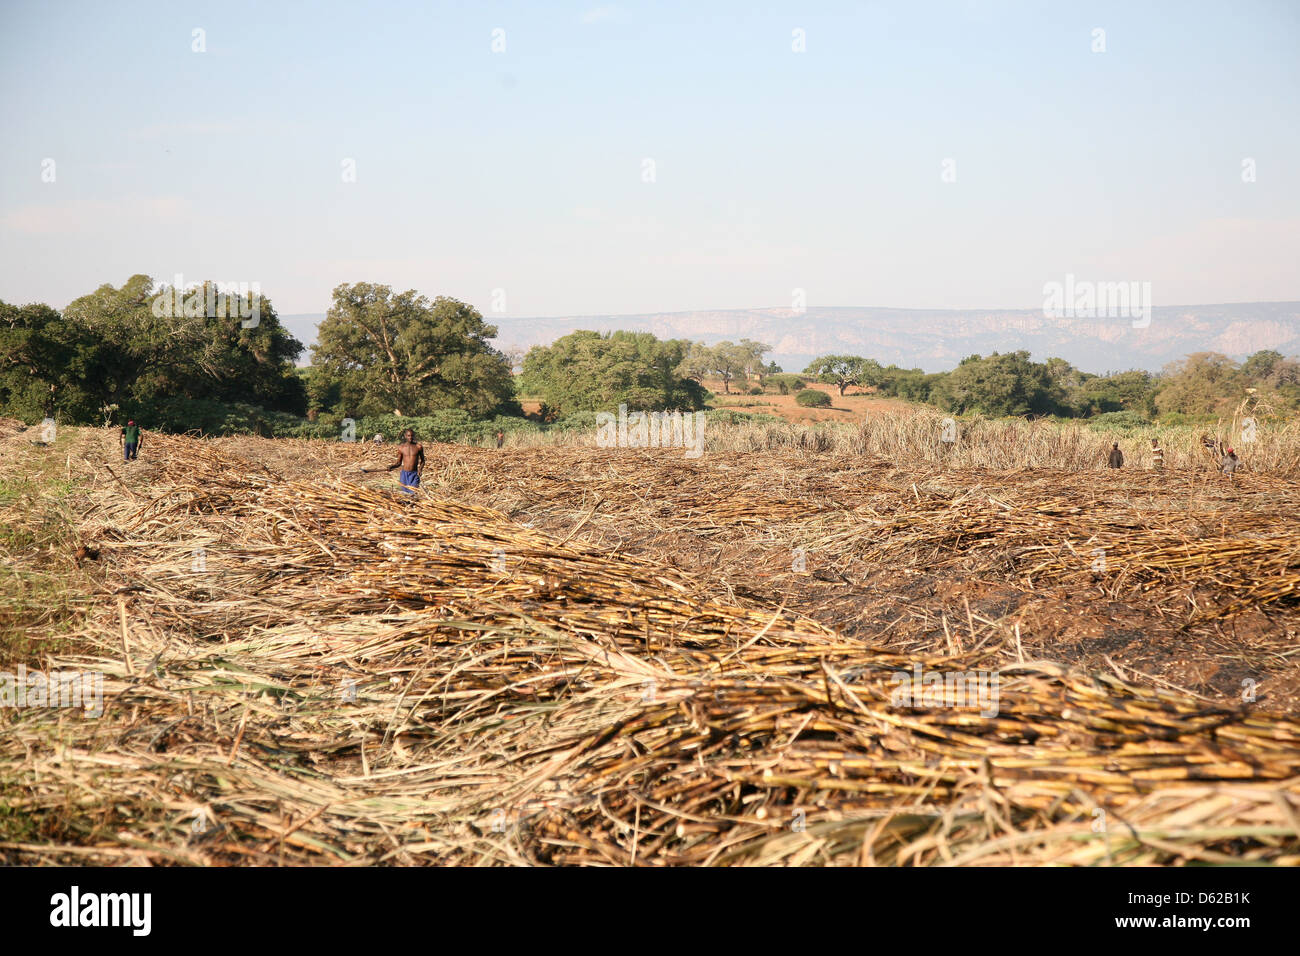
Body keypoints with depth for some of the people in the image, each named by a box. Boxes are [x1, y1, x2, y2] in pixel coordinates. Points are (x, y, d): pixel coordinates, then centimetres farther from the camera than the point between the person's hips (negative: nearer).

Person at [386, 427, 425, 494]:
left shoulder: (418, 447, -2)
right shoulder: (401, 447, 2)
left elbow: (422, 461, 10)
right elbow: (398, 462, 11)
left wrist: (420, 469, -9)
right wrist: (391, 466, -8)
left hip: (414, 474, -2)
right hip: (404, 473, 2)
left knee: (413, 493, -14)